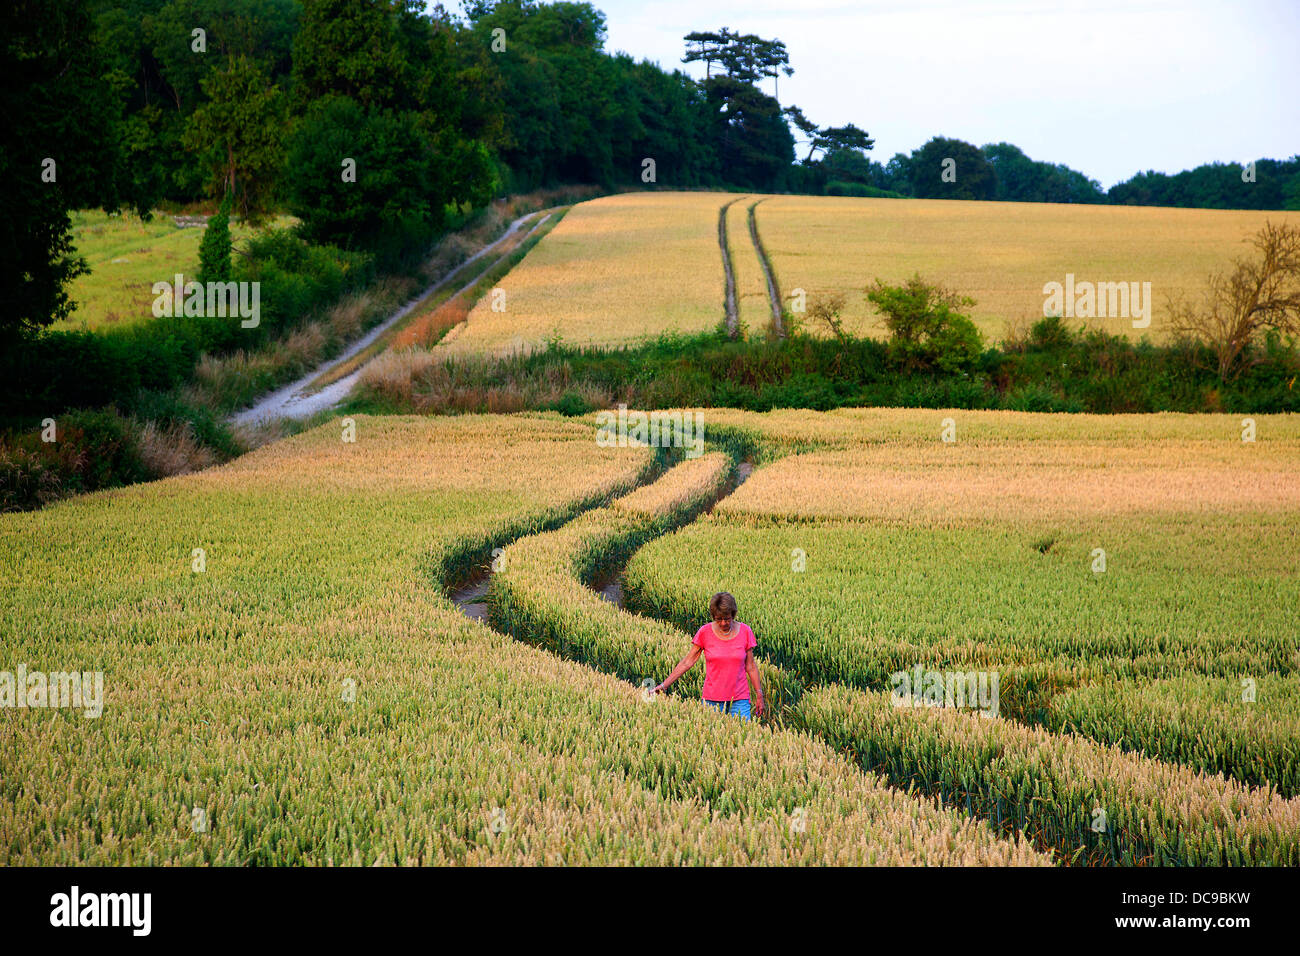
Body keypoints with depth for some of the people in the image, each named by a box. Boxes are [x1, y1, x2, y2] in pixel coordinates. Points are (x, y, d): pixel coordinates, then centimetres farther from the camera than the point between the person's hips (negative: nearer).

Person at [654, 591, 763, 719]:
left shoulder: (745, 632, 0)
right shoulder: (705, 632, -2)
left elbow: (750, 666, 7)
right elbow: (687, 662, 1)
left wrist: (759, 695, 8)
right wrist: (664, 685, -3)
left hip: (739, 699, 0)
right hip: (713, 699, 0)